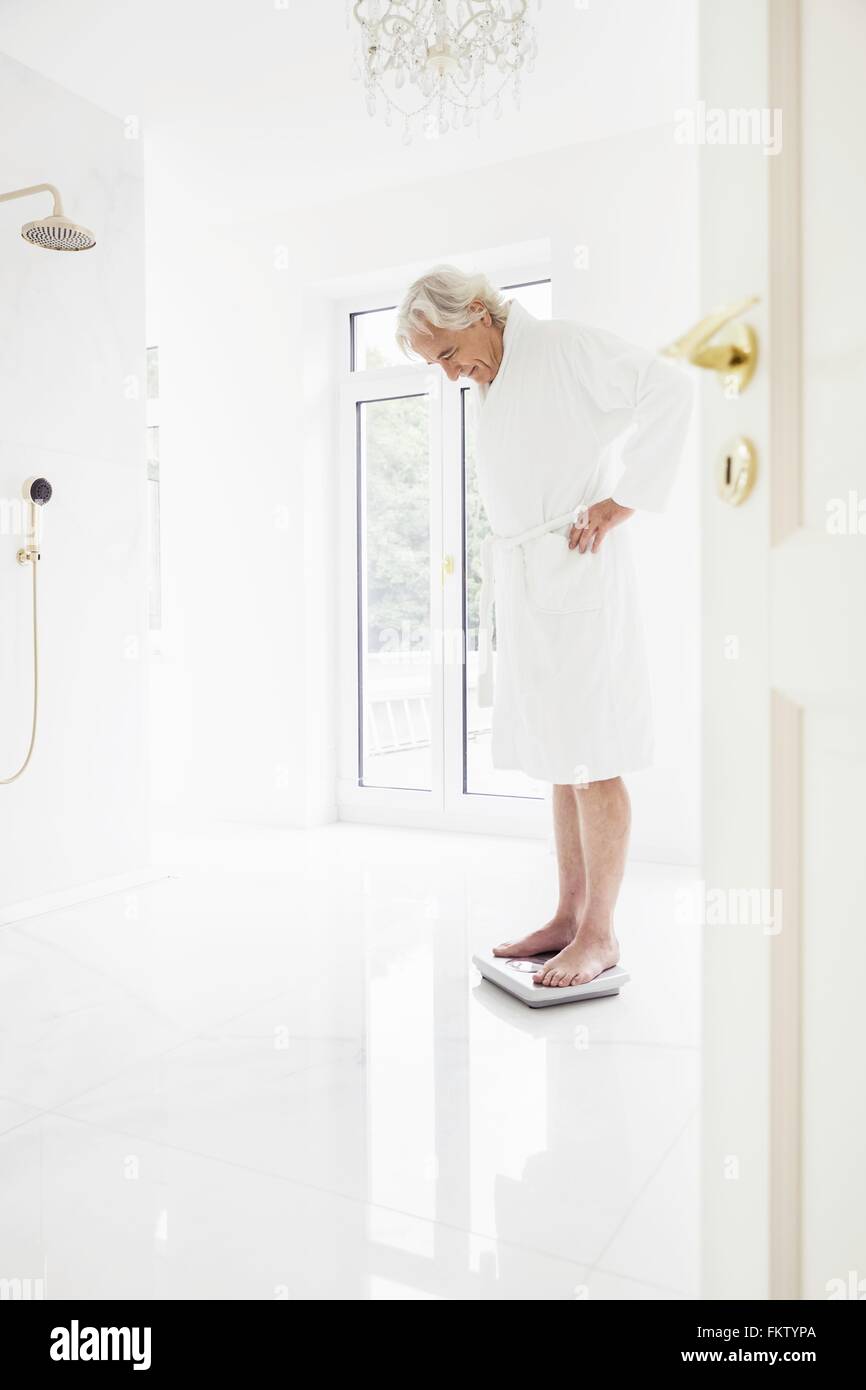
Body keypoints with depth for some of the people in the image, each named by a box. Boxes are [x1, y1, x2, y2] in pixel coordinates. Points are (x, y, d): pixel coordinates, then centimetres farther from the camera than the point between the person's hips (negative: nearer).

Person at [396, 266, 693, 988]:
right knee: (560, 758, 10)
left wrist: (620, 502, -16)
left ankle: (600, 934, 4)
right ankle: (569, 917, 18)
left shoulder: (563, 345, -4)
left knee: (591, 758, -5)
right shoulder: (490, 388, 20)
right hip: (523, 586, 8)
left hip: (577, 576, -8)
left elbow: (670, 387, -16)